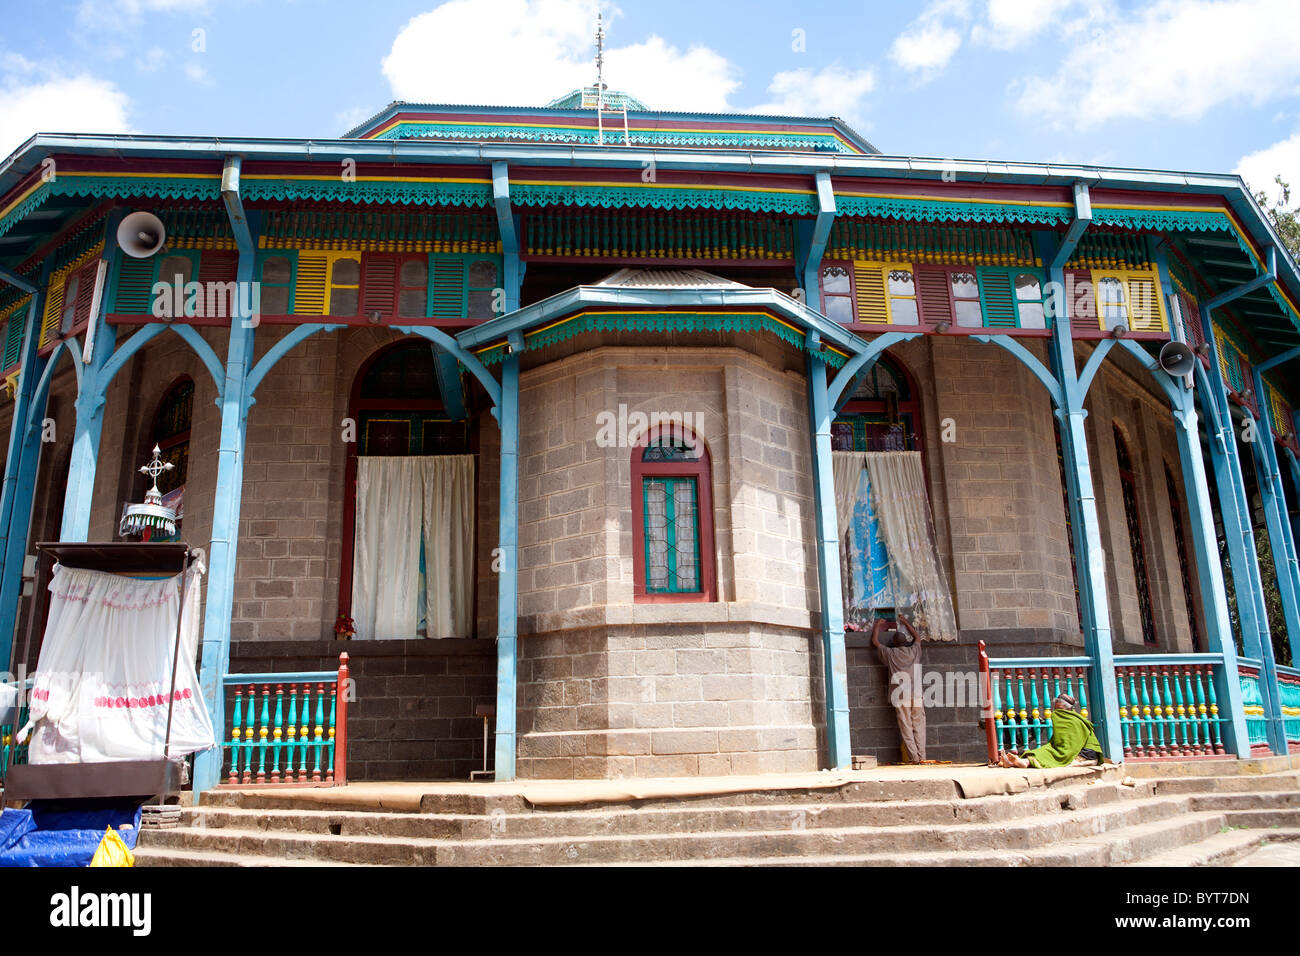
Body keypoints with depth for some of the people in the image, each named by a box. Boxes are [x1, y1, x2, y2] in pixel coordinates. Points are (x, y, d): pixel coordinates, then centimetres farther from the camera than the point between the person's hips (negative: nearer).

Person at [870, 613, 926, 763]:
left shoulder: (890, 654, 3)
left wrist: (878, 624, 27)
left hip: (900, 697, -2)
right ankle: (921, 757, 2)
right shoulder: (914, 651, 10)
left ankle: (914, 757, -2)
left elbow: (875, 641, 16)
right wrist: (905, 622, 40)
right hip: (916, 695, 2)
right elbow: (917, 637, 31)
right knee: (918, 726, 5)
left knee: (906, 728, 0)